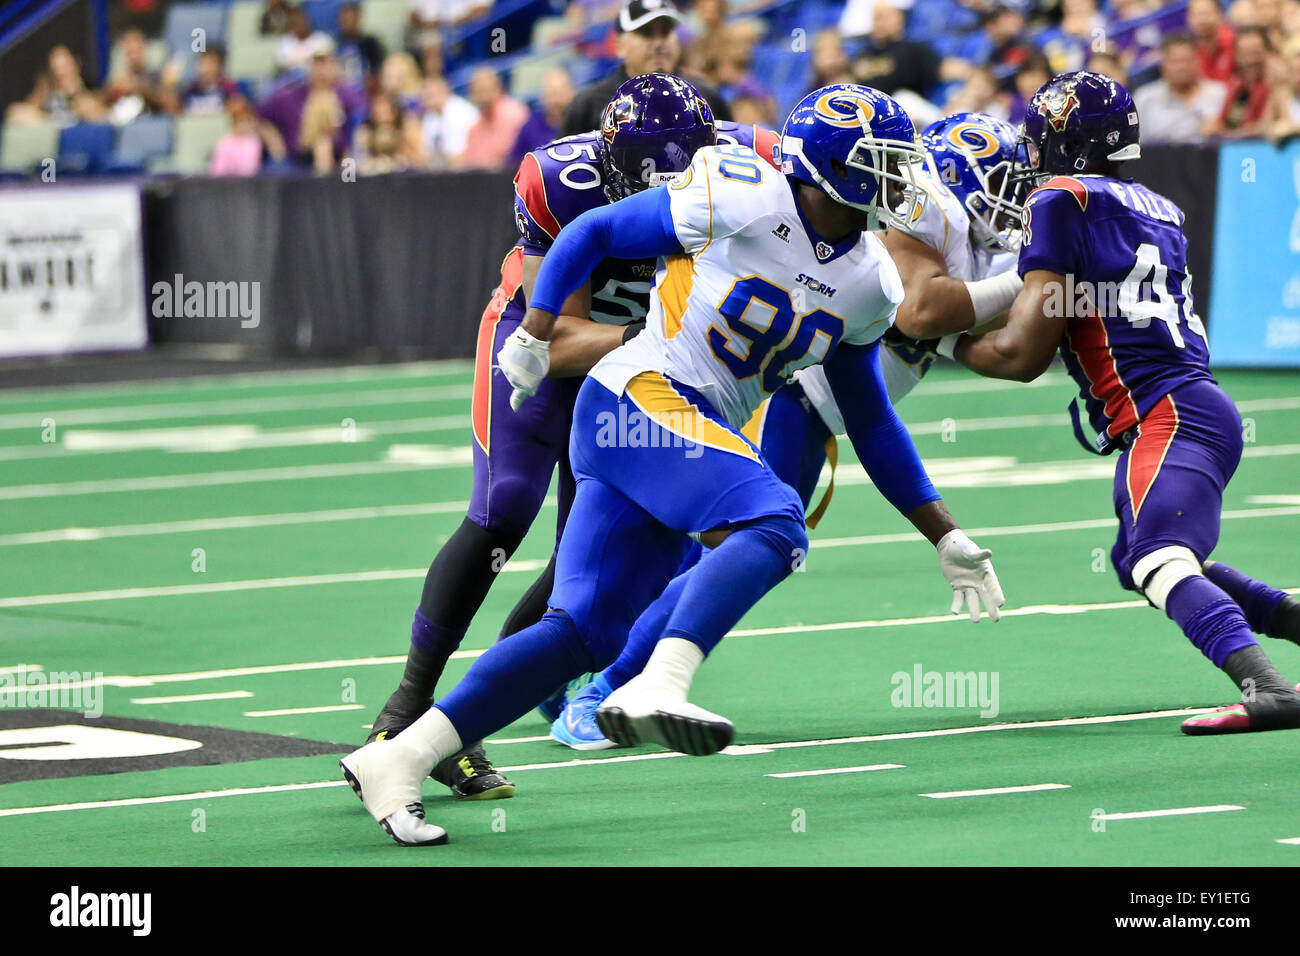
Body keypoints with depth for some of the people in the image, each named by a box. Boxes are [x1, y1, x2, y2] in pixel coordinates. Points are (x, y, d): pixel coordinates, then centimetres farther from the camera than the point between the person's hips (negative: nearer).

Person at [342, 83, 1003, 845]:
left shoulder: (868, 285, 12)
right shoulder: (742, 201, -10)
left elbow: (872, 425, 21)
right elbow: (593, 234, 0)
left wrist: (947, 537, 20)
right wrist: (533, 338, -4)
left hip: (702, 436, 8)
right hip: (640, 399, -8)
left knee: (586, 633, 0)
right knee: (772, 524, -28)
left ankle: (397, 760, 1)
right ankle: (659, 689, -43)